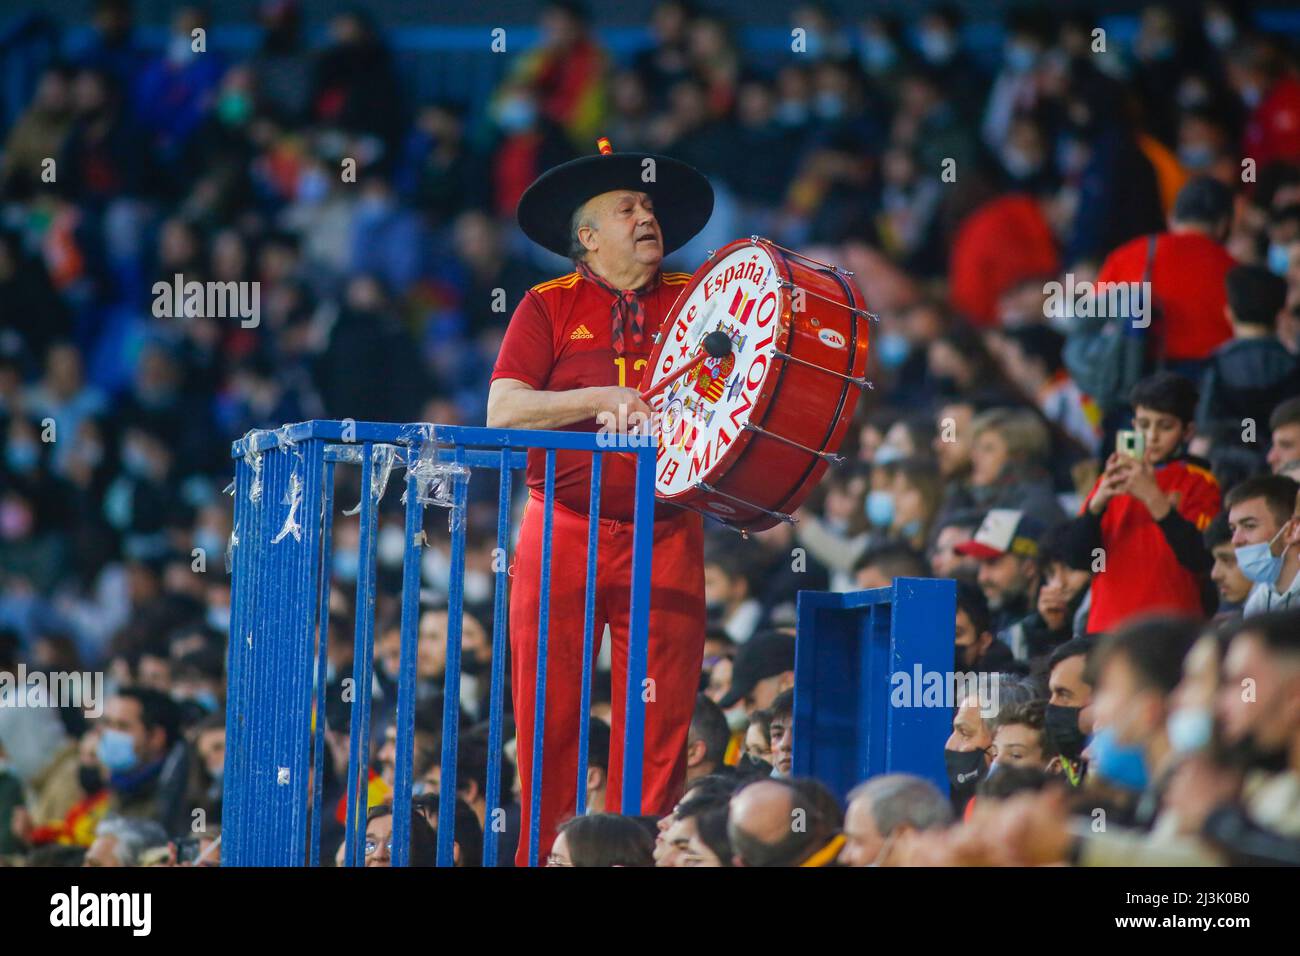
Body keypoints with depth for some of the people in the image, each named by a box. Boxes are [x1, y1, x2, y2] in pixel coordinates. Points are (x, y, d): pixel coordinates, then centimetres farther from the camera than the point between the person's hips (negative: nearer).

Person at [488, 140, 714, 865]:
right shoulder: (550, 307, 7)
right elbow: (504, 410, -3)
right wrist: (602, 401, -13)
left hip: (666, 538, 1)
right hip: (563, 533, -1)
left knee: (661, 722, -4)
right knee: (549, 718, -2)